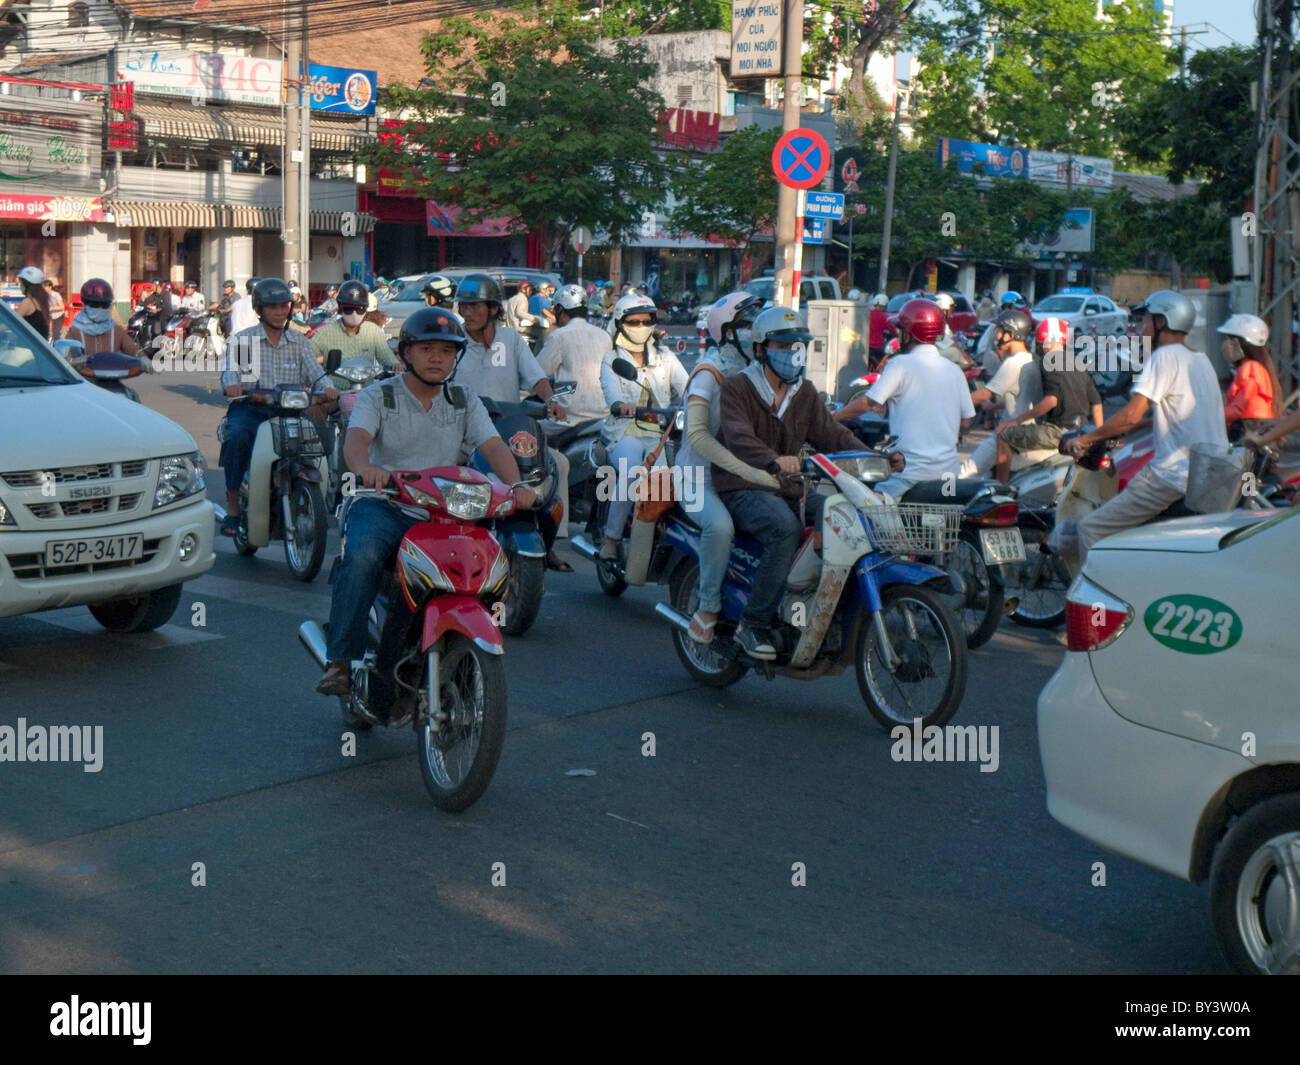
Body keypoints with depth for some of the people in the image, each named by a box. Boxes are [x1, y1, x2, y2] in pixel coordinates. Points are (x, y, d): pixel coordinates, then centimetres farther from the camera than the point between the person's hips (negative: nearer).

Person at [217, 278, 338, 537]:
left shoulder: (299, 341, 16)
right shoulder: (241, 340, 8)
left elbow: (314, 374, 4)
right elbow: (231, 370, -8)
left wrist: (327, 390, -19)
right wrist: (231, 385, -32)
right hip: (249, 409, -2)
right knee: (237, 437, -34)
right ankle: (232, 504, -21)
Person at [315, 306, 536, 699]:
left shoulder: (465, 401, 16)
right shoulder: (379, 396, 6)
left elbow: (493, 445, 1)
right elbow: (355, 439, -13)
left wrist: (516, 484, -21)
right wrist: (366, 468, -38)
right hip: (382, 504, -3)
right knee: (362, 557, -34)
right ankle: (341, 659, -26)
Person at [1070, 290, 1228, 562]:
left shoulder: (1165, 356, -10)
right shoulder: (1201, 359, 18)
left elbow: (1132, 415, -18)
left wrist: (1085, 439, -7)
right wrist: (1121, 432, 32)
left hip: (1175, 476, -10)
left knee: (1091, 530, -7)